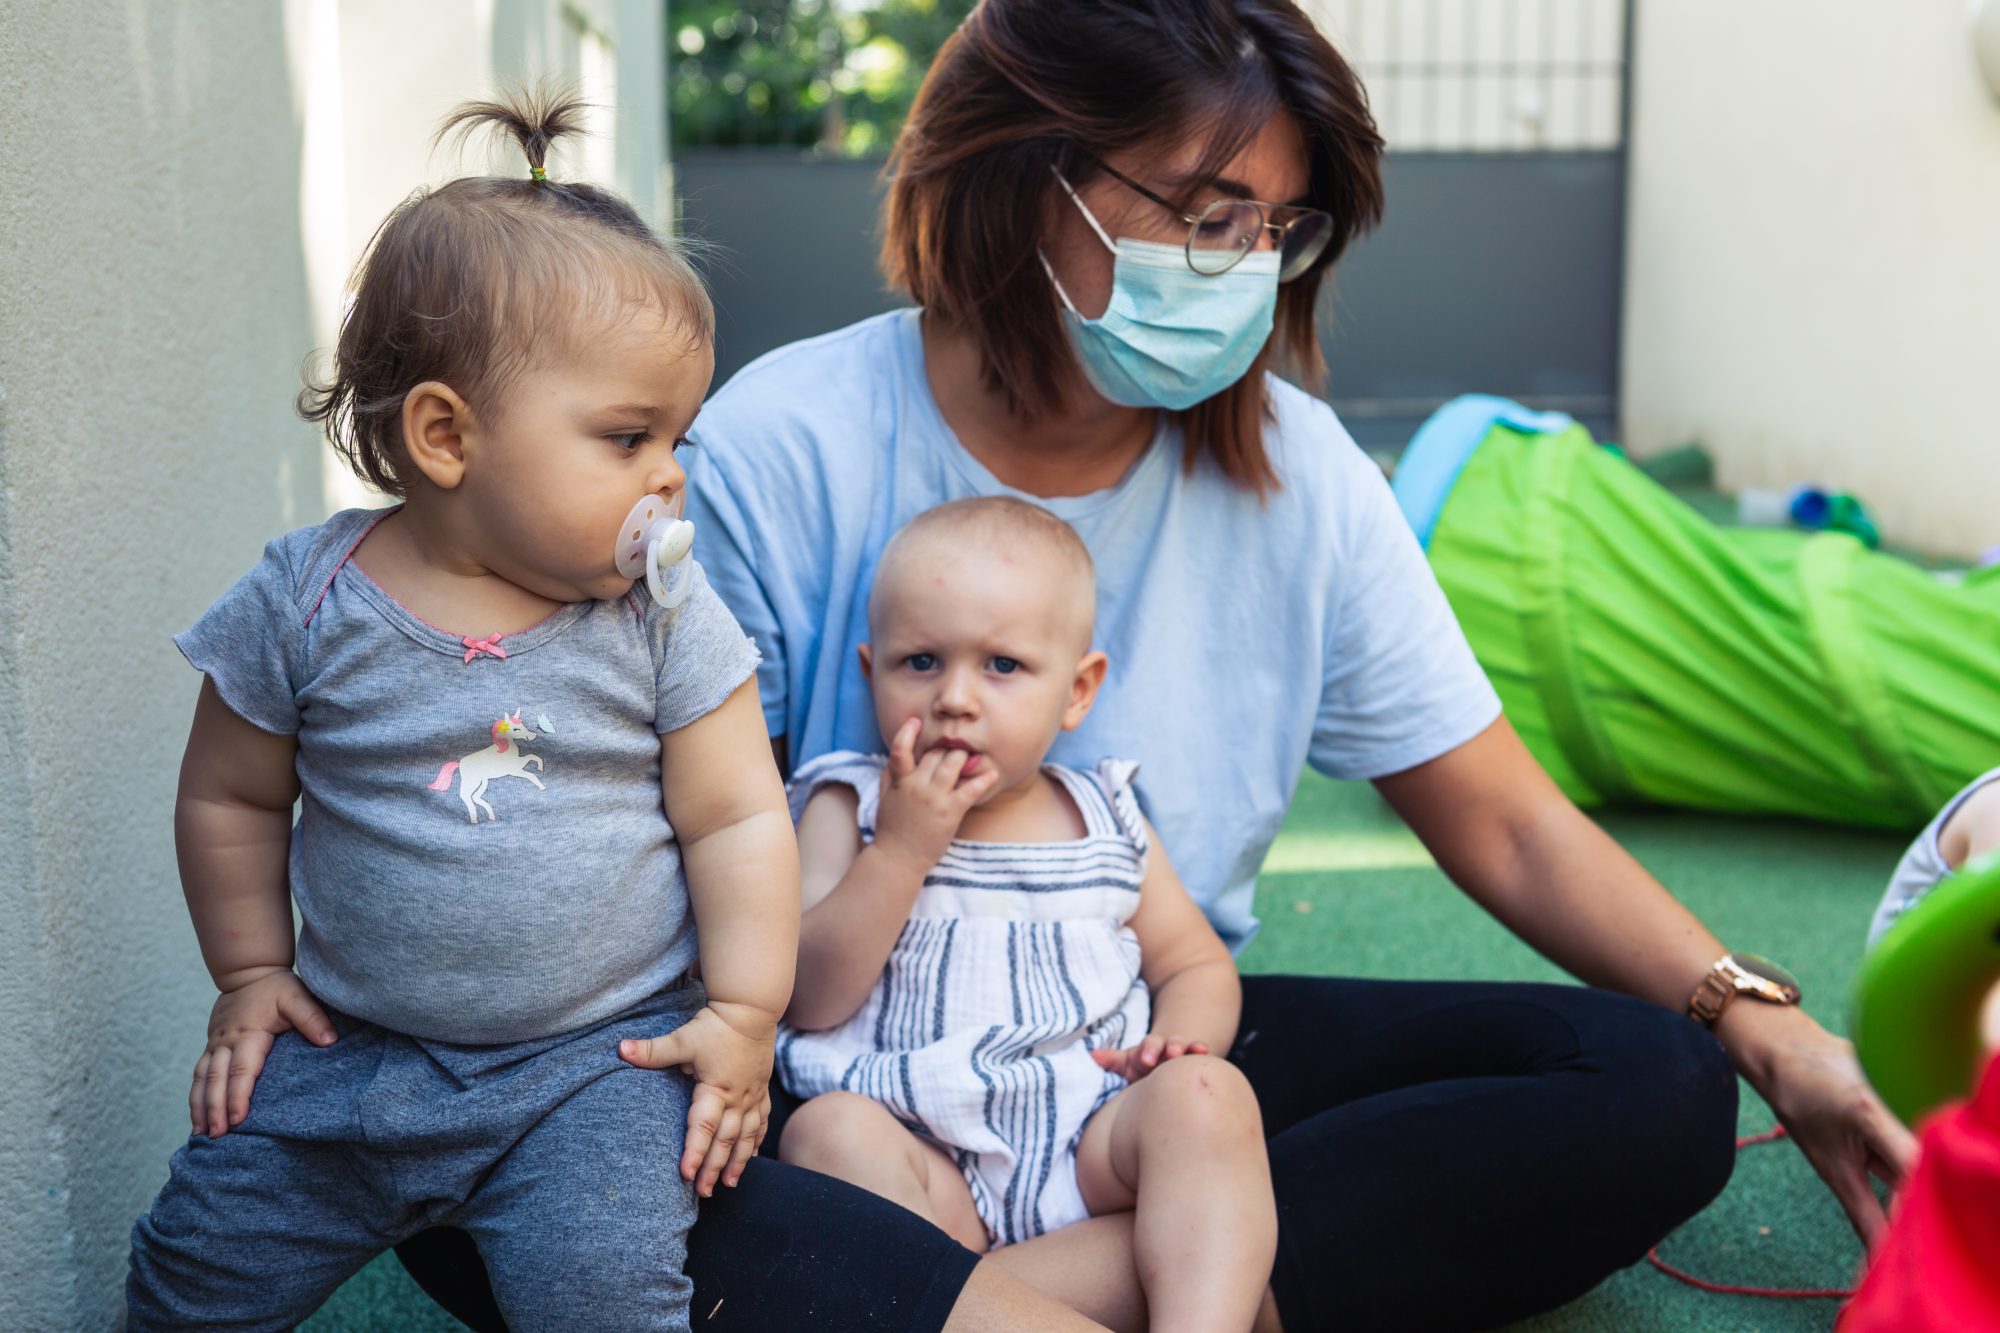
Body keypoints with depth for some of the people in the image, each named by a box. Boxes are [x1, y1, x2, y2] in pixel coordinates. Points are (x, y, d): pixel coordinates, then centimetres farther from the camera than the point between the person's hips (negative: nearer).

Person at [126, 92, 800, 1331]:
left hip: (603, 1059, -2)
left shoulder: (665, 614, -9)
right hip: (352, 1048, 2)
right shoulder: (305, 603, -8)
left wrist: (744, 1015, -6)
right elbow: (231, 798, 6)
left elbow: (738, 819, -4)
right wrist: (252, 974, 8)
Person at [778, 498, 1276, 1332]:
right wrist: (902, 850, -13)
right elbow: (810, 1000, -3)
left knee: (1208, 1095, -26)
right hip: (925, 1149, -2)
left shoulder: (1104, 821, 16)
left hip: (1093, 1141, 2)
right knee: (828, 1131, -30)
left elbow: (1198, 965, 21)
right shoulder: (848, 811, 8)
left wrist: (1183, 1041, -3)